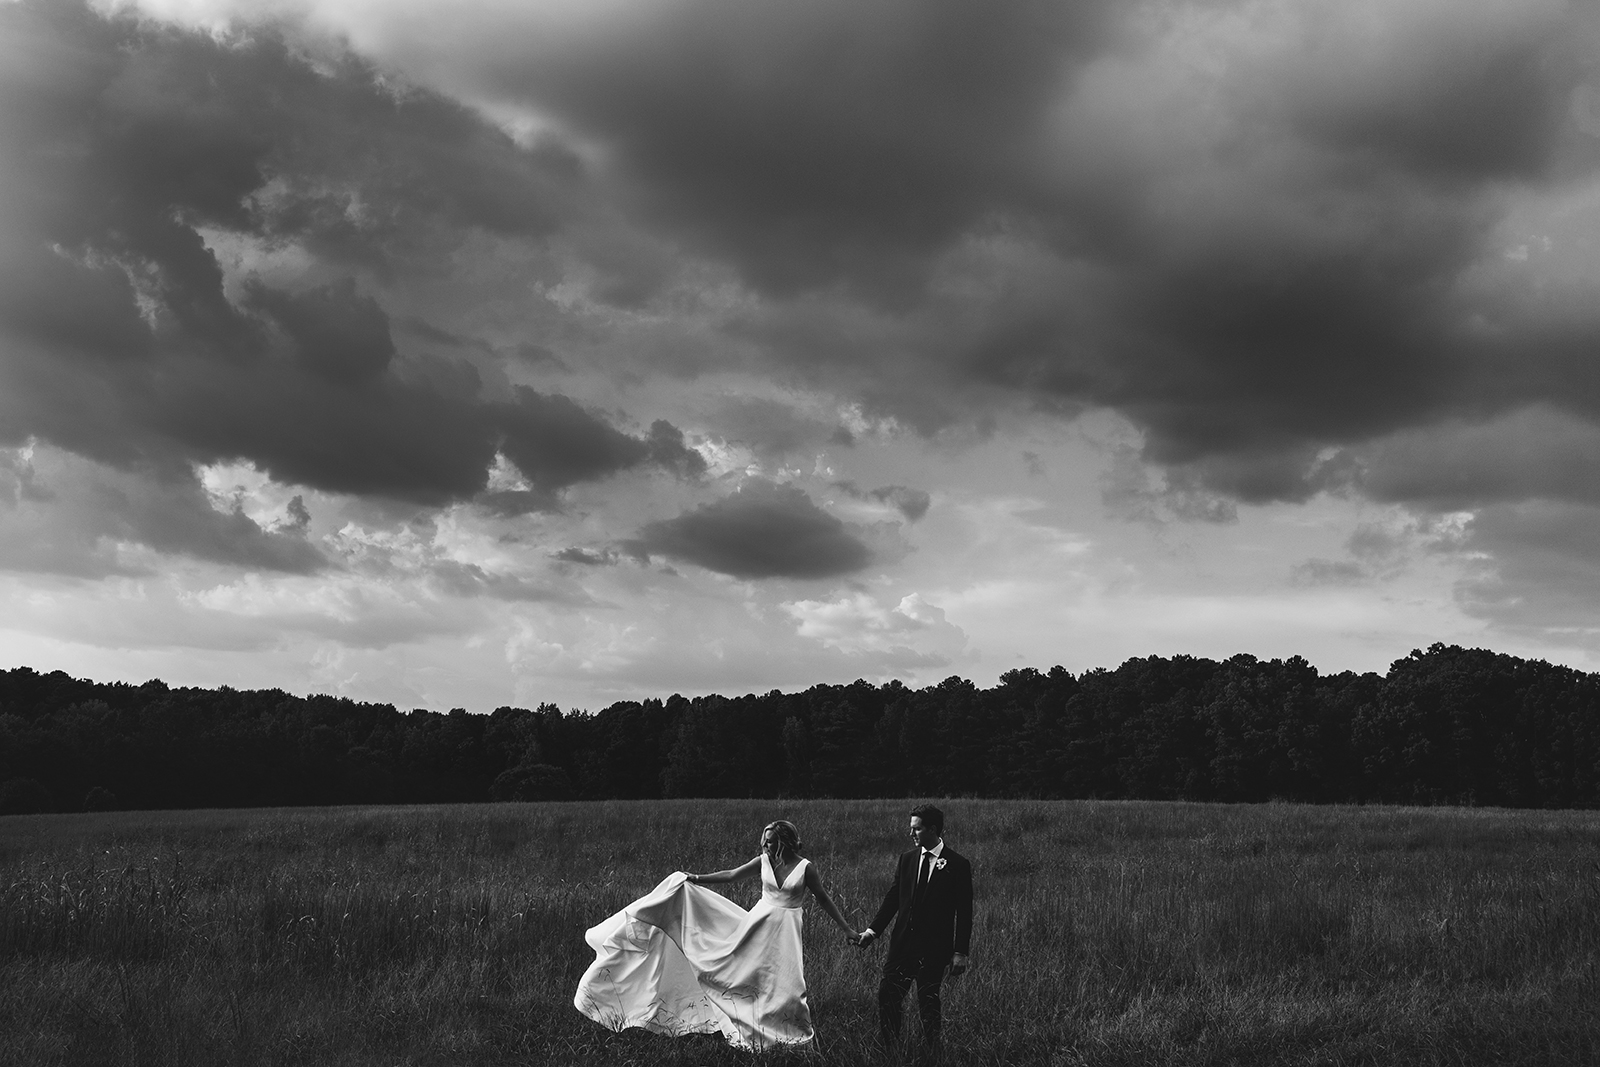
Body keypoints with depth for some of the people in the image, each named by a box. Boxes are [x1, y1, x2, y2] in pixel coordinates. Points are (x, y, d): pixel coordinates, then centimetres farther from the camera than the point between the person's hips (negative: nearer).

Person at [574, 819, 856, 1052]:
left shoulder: (806, 868, -10)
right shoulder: (764, 861, 0)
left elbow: (824, 900, -4)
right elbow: (731, 875, 6)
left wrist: (848, 929, -4)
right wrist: (696, 879, 3)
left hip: (785, 929, -4)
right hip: (758, 922, 4)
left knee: (786, 982, -8)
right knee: (735, 958, 1)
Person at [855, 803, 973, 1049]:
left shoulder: (957, 865, -7)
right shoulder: (907, 859, 7)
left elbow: (964, 913, -6)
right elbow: (892, 898, 10)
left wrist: (960, 952, -9)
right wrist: (874, 929, 1)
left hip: (934, 948, -4)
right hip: (902, 943, 4)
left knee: (928, 1003, 4)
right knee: (887, 996, 2)